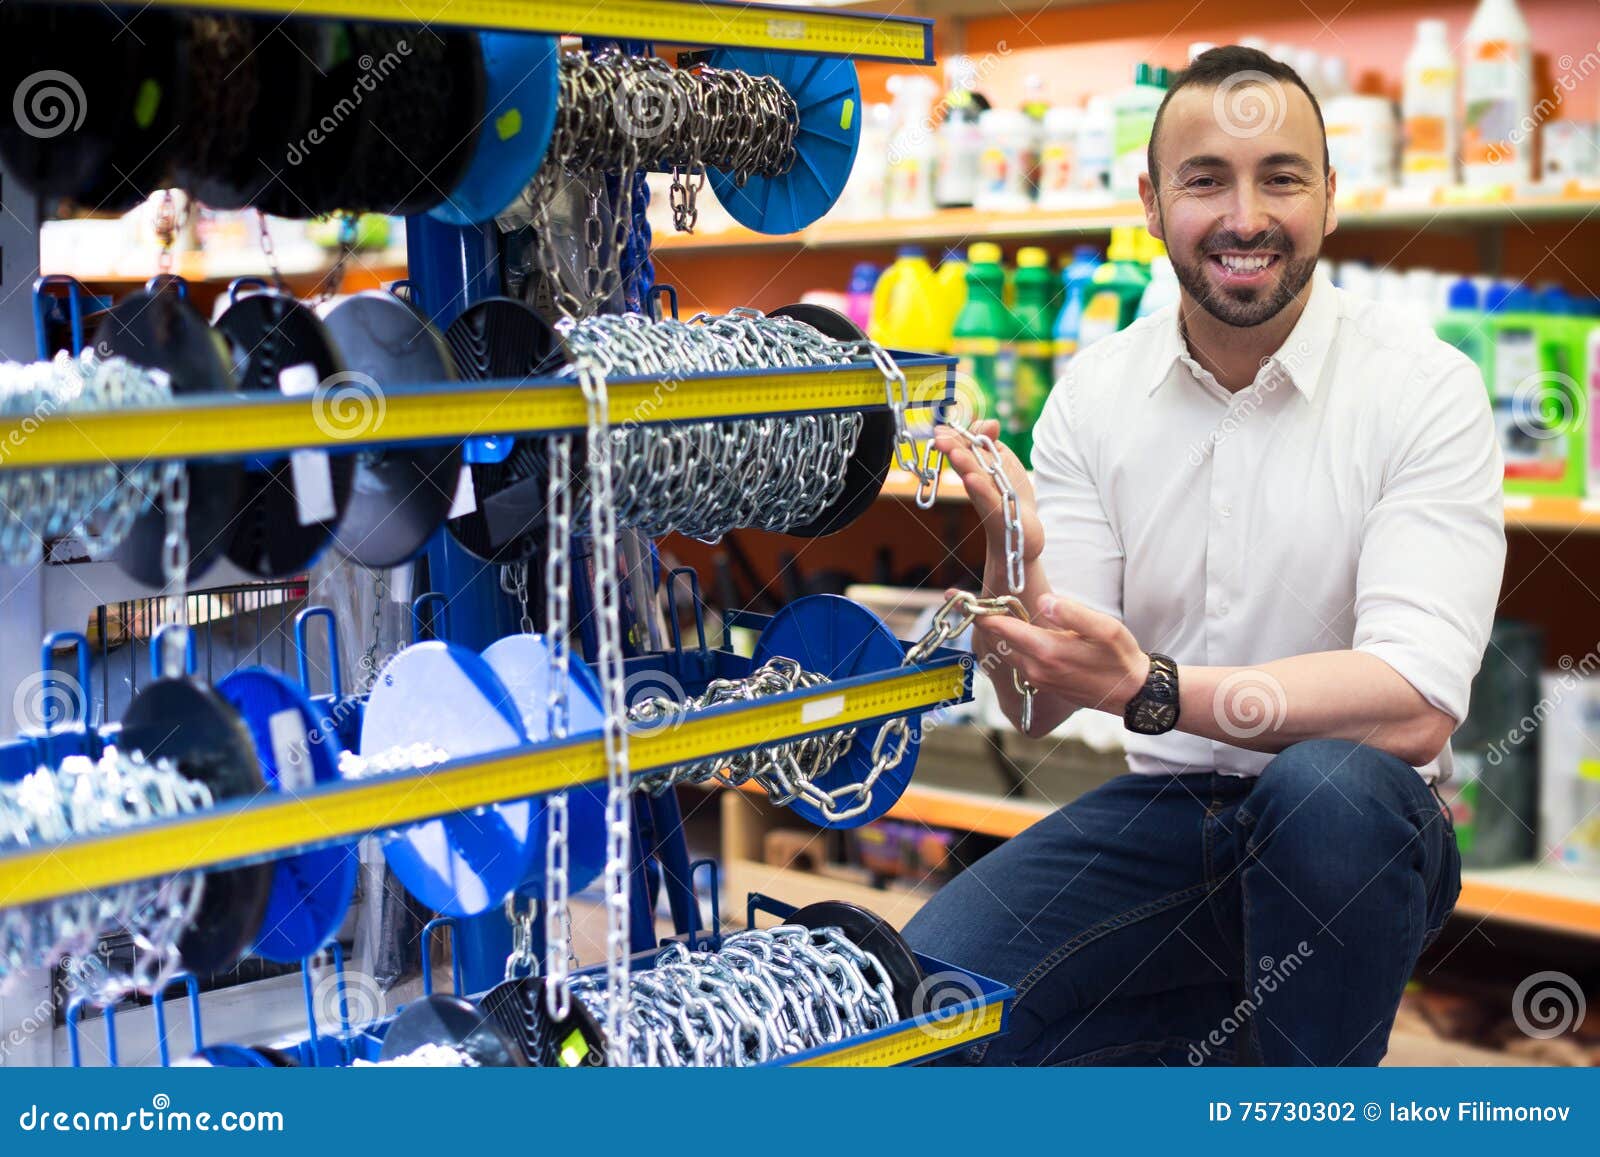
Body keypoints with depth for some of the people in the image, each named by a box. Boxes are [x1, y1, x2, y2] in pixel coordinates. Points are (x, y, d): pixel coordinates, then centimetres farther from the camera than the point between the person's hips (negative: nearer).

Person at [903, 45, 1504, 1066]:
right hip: (1161, 818, 4)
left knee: (1330, 787, -37)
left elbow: (1416, 705, -22)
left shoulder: (1426, 389, -10)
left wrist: (1152, 689, -33)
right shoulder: (1092, 395, 1)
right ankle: (1219, 1040, 10)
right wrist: (1013, 564, -24)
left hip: (1360, 832, -3)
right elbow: (1038, 708, -2)